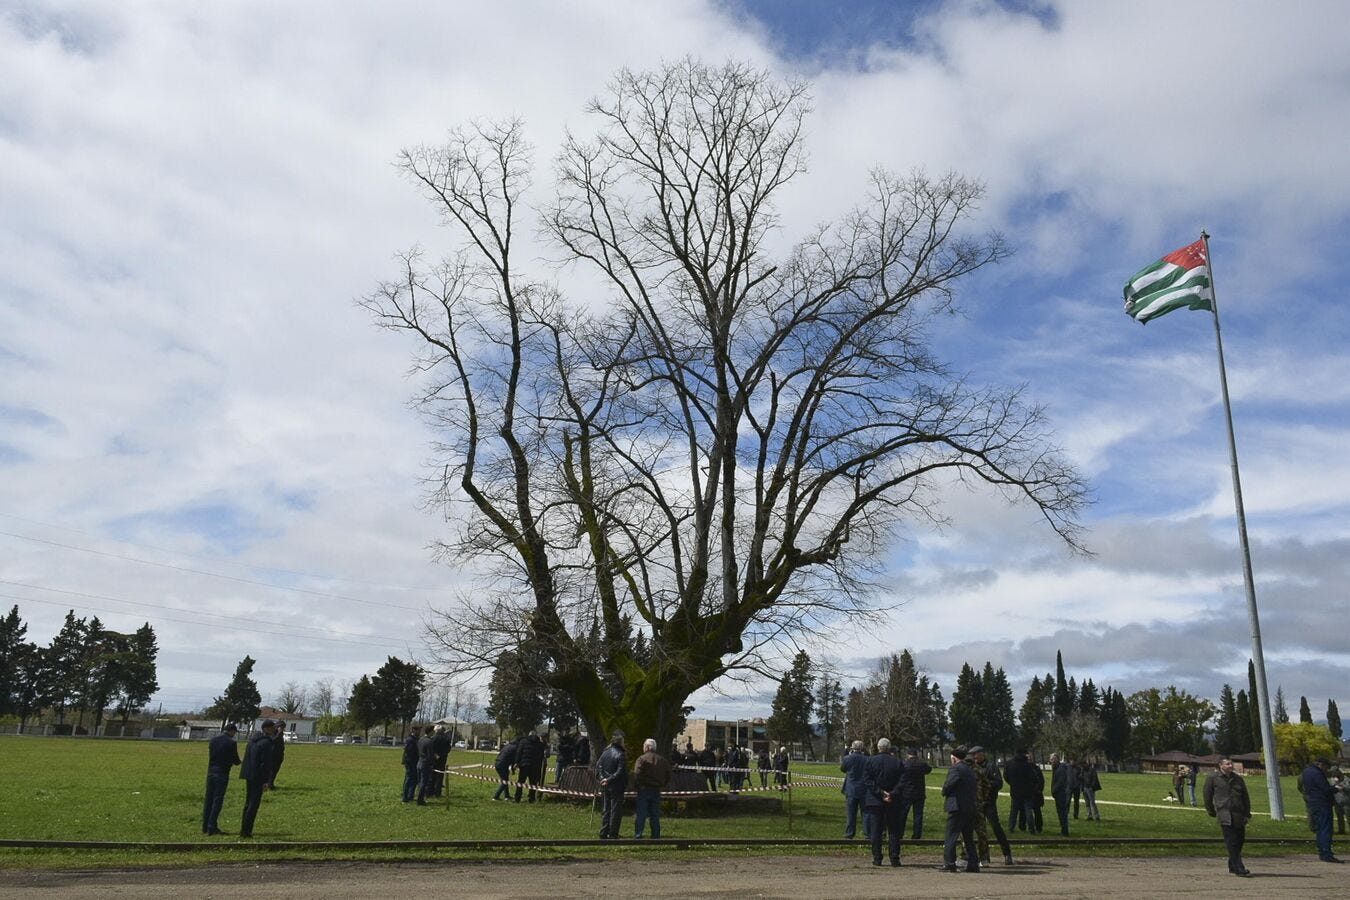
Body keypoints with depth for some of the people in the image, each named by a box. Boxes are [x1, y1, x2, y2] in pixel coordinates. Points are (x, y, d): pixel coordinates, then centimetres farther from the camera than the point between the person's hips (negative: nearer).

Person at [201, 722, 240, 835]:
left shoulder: (213, 740, 7)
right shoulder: (232, 743, -10)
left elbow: (210, 755, 16)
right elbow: (236, 761, -5)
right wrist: (234, 761, 19)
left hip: (210, 772, 6)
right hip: (222, 774, -6)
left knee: (208, 800, 12)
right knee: (218, 800, 0)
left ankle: (205, 826, 17)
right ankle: (211, 827, -1)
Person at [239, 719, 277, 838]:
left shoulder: (252, 739, 9)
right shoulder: (266, 743, -17)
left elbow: (247, 758, 16)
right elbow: (266, 763, -20)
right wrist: (267, 781, -17)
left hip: (249, 776, 9)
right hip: (258, 777, -9)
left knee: (248, 802, 18)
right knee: (254, 804, -2)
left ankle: (244, 829, 24)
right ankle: (245, 831, -2)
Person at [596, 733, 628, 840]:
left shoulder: (605, 752, 6)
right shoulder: (621, 755, -13)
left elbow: (598, 765, 8)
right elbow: (620, 772, -19)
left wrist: (602, 778, 2)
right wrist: (609, 780, -13)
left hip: (605, 786, 6)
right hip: (616, 787, -6)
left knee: (605, 810, 14)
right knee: (615, 810, 1)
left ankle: (603, 833, 18)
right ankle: (613, 834, 3)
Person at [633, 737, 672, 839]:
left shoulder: (641, 759, -8)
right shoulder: (663, 760, 10)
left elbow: (637, 774, -18)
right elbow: (668, 776, 12)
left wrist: (638, 785, -6)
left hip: (644, 789, -5)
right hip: (657, 791, 5)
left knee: (640, 814, -1)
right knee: (655, 815, 12)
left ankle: (637, 835, -5)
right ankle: (656, 835, 12)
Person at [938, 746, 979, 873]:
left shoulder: (955, 769, -11)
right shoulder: (971, 770, 14)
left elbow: (947, 786, -16)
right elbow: (976, 787, 13)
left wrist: (944, 794, 3)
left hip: (957, 807, -8)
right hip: (970, 807, 8)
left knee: (951, 836, -3)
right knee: (969, 838, 14)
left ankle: (949, 863, -5)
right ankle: (973, 864, 15)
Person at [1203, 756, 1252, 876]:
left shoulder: (1238, 779, 13)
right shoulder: (1213, 778, 1)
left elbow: (1245, 797, 18)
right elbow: (1207, 796, 6)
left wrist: (1247, 813, 12)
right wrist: (1212, 812, 8)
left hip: (1239, 815, 5)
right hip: (1225, 815, -5)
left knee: (1239, 841, 9)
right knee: (1231, 842, -10)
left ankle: (1232, 867, 23)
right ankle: (1239, 869, -10)